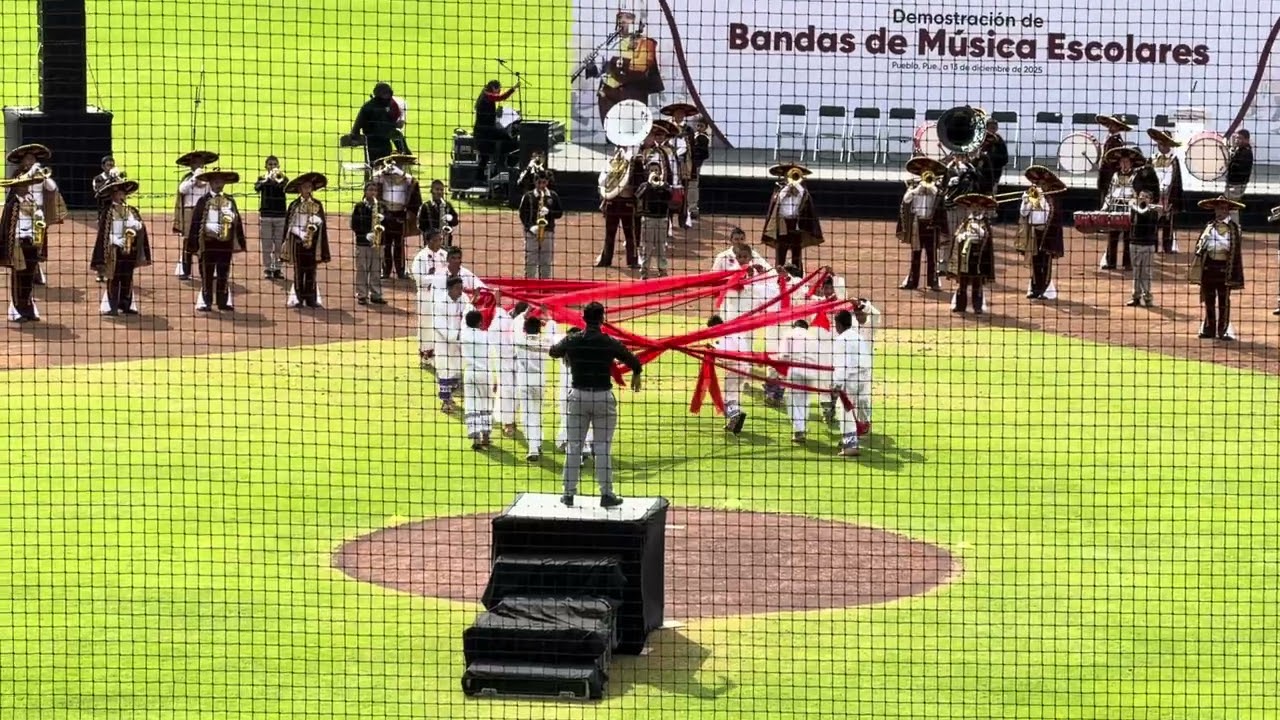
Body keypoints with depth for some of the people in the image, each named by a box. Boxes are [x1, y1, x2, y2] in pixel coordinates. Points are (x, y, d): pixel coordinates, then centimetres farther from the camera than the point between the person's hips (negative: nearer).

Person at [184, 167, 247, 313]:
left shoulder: (230, 201, 9)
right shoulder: (204, 201, -2)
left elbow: (237, 220, 9)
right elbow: (196, 222, -5)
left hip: (226, 243, 3)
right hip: (208, 242, -3)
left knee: (224, 274, 8)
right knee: (207, 274, 1)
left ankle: (224, 302, 15)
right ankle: (205, 302, 7)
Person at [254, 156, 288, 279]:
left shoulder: (282, 178, 6)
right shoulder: (263, 178, 5)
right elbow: (257, 188, -16)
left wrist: (280, 179, -32)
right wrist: (268, 178, -28)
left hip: (280, 215, 1)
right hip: (266, 215, -1)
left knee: (279, 245, 3)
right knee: (266, 245, 1)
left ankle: (277, 269, 10)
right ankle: (267, 269, 6)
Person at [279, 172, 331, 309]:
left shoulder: (317, 205, 7)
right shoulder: (294, 205, 1)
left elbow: (321, 223, 4)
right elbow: (290, 225, -1)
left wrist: (313, 228, -16)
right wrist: (302, 235, -10)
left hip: (312, 242, 2)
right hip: (297, 241, -2)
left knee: (311, 272, 4)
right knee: (299, 271, 0)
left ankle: (311, 299, 8)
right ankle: (298, 299, 2)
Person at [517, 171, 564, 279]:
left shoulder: (553, 196, 7)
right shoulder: (528, 196, 0)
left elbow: (559, 212, 8)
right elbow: (523, 214, -2)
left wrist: (549, 212, -12)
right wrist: (530, 226, -17)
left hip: (548, 231, 2)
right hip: (531, 233, -2)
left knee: (546, 263, 5)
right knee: (531, 263, -3)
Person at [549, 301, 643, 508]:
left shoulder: (571, 341, -3)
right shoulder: (610, 343, -8)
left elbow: (553, 352, 19)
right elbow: (634, 362, 5)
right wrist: (636, 375, 28)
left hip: (578, 396, 2)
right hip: (603, 397, -2)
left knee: (574, 446, 9)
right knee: (603, 447, 2)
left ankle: (569, 493, 9)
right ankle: (606, 494, 2)